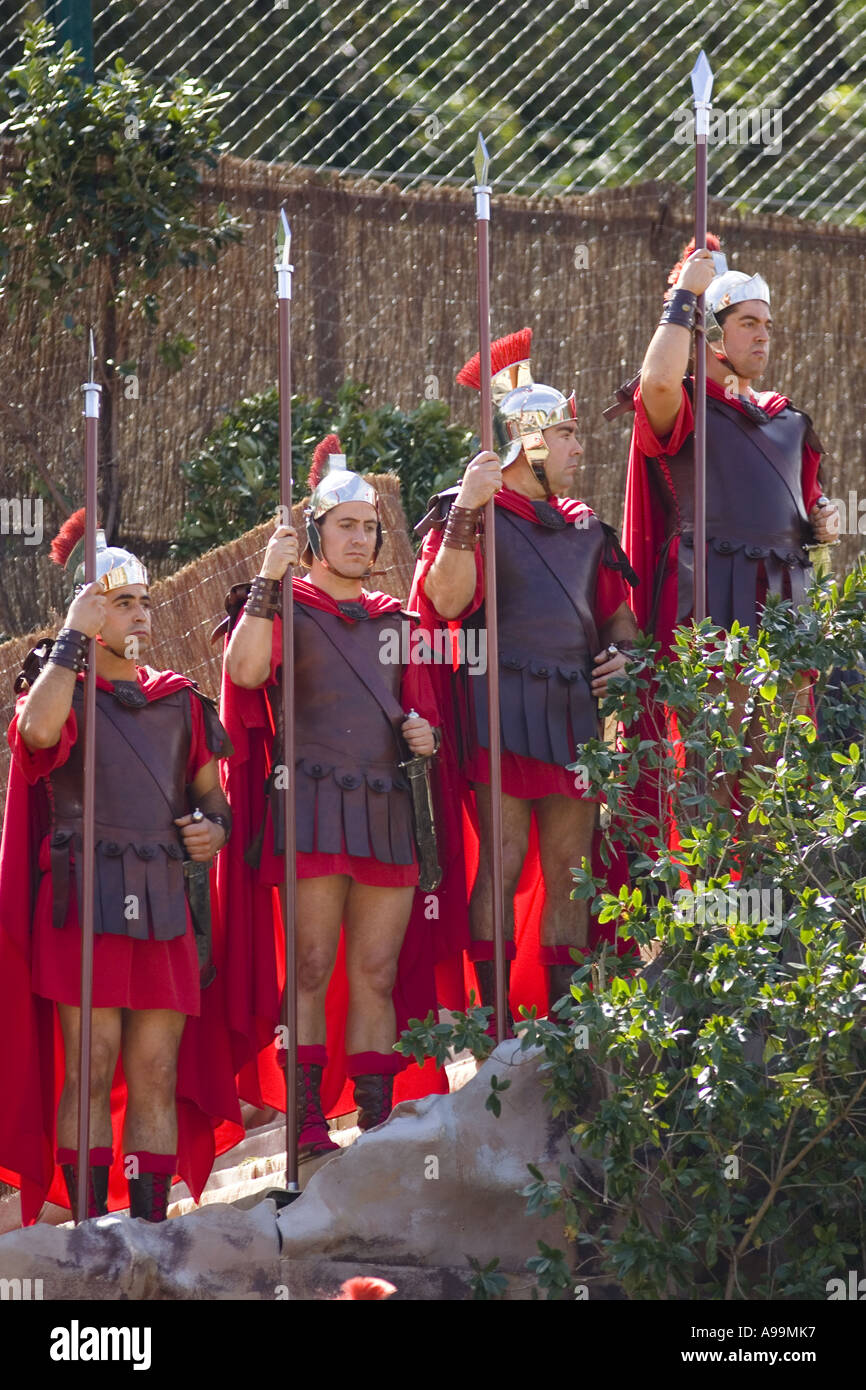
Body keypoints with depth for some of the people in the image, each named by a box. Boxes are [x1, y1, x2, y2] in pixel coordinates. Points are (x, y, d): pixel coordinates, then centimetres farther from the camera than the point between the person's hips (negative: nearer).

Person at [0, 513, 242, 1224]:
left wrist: (215, 826, 3)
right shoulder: (63, 688, 6)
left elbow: (211, 791, 26)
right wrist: (73, 637, -12)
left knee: (158, 1076, 2)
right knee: (90, 1068, -9)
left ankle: (151, 1225, 4)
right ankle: (91, 1233, -9)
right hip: (85, 896, -4)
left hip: (164, 902, 4)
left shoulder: (179, 700, 19)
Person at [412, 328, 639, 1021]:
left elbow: (617, 610, 31)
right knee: (503, 863, -9)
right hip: (504, 708, -7)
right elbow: (445, 601, -16)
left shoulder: (582, 526, 20)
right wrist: (466, 511, -23)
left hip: (577, 708, 7)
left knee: (571, 871, 5)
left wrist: (621, 652, 9)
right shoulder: (474, 515, -1)